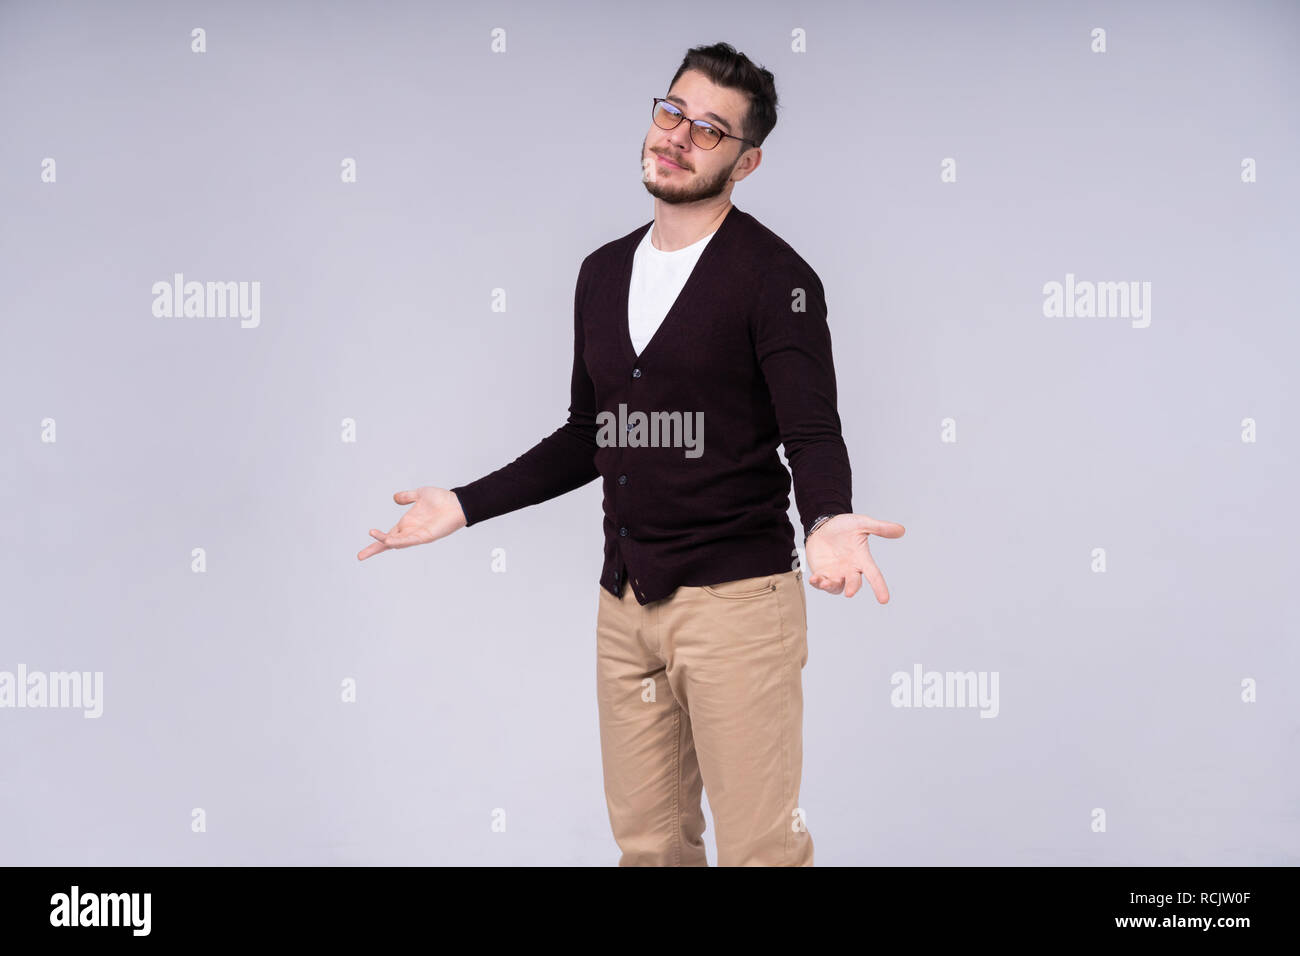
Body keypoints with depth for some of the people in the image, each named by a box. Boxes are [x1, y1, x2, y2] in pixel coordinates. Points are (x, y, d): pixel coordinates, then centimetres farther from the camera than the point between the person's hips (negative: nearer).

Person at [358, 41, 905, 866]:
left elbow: (814, 435, -14)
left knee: (760, 846, -2)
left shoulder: (774, 277, -8)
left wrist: (828, 521, -35)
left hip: (735, 597, -6)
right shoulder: (604, 273, 12)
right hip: (626, 602, 6)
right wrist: (464, 506, 14)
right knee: (648, 841, 15)